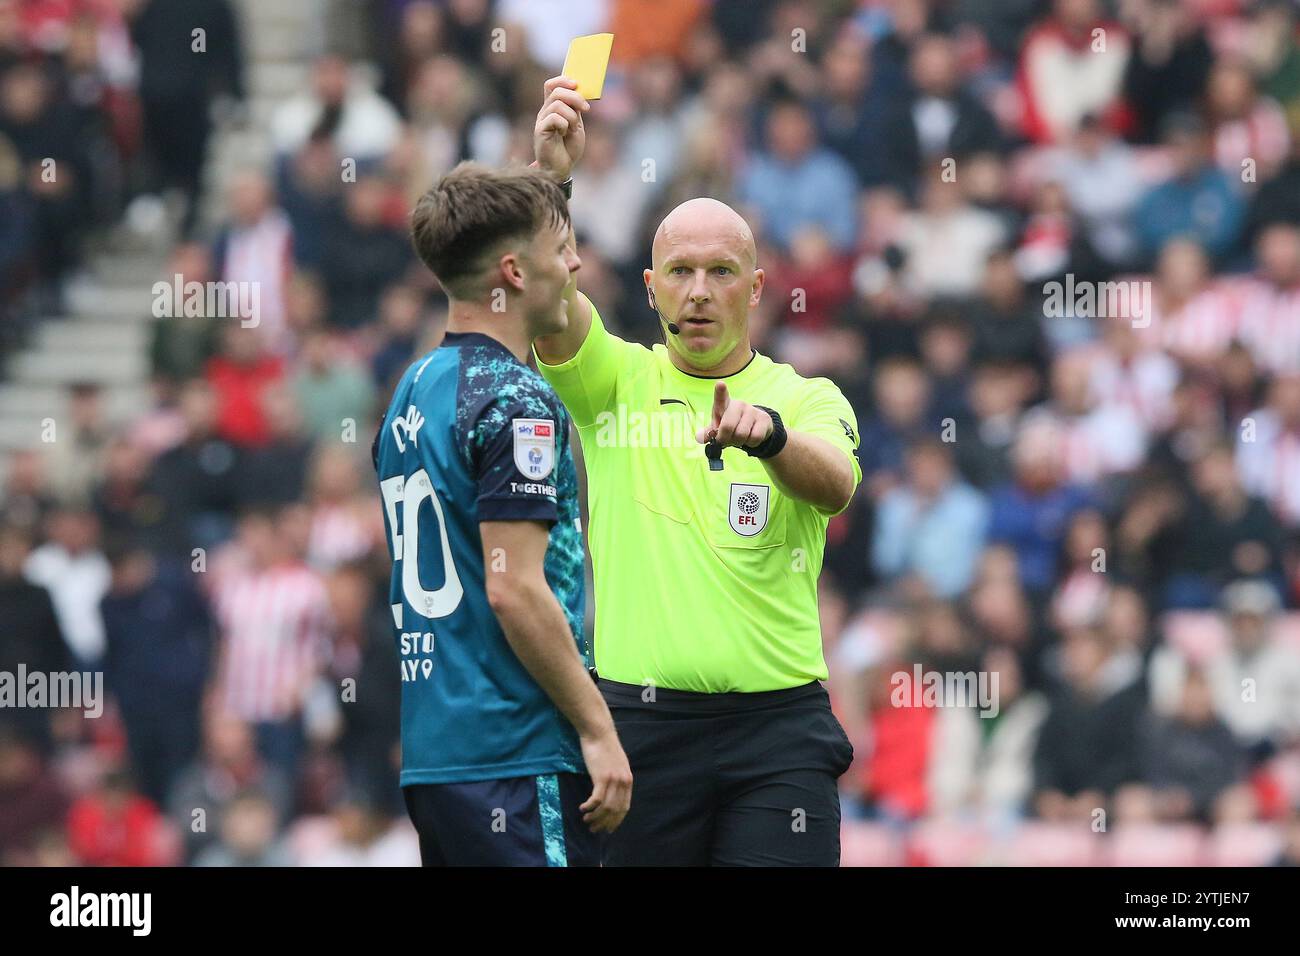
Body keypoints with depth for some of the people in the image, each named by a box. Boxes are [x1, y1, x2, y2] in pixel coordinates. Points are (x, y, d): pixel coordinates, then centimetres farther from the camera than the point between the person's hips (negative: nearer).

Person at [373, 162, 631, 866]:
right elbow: (514, 589, -18)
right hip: (518, 756, -9)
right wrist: (598, 730, -14)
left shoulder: (412, 393, 16)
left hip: (430, 752, 9)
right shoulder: (515, 401, -12)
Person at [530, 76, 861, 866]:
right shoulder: (618, 381, 8)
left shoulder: (808, 400, 6)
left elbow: (835, 484, -15)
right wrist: (551, 174, -28)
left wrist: (767, 435, -38)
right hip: (638, 721, 1)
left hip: (775, 721, -1)